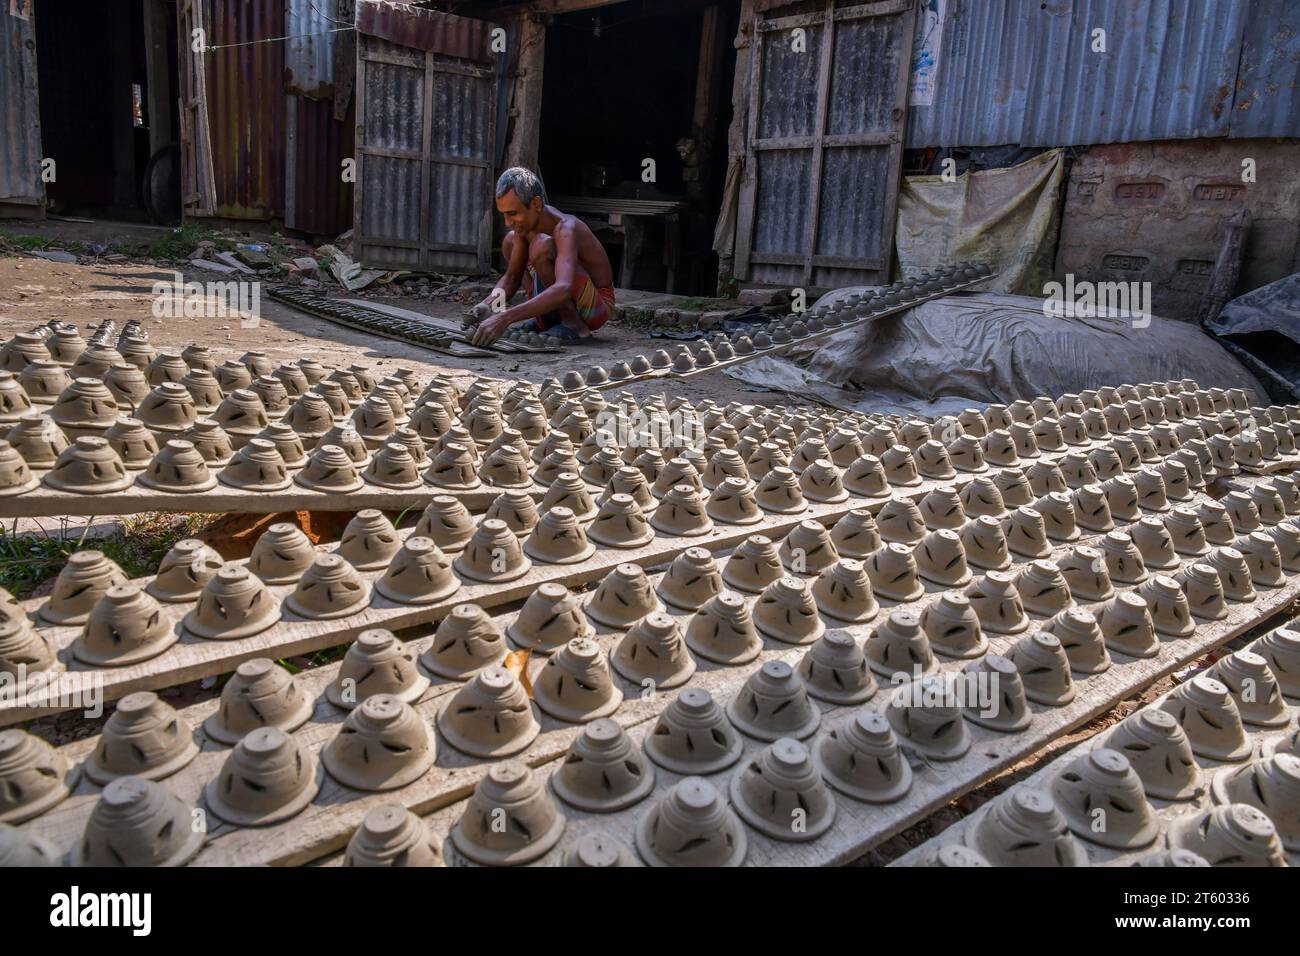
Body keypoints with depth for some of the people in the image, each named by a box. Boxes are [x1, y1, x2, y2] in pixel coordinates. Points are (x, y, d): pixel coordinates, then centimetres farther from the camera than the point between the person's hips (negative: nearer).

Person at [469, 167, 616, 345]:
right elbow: (512, 277, 4)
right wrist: (487, 305, -17)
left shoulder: (565, 228, -29)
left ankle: (575, 326, -16)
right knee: (510, 241, 9)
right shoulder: (526, 222, -6)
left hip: (598, 305, -8)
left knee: (542, 245, -29)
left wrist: (505, 318, -53)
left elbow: (563, 290, -47)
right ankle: (547, 319, 8)